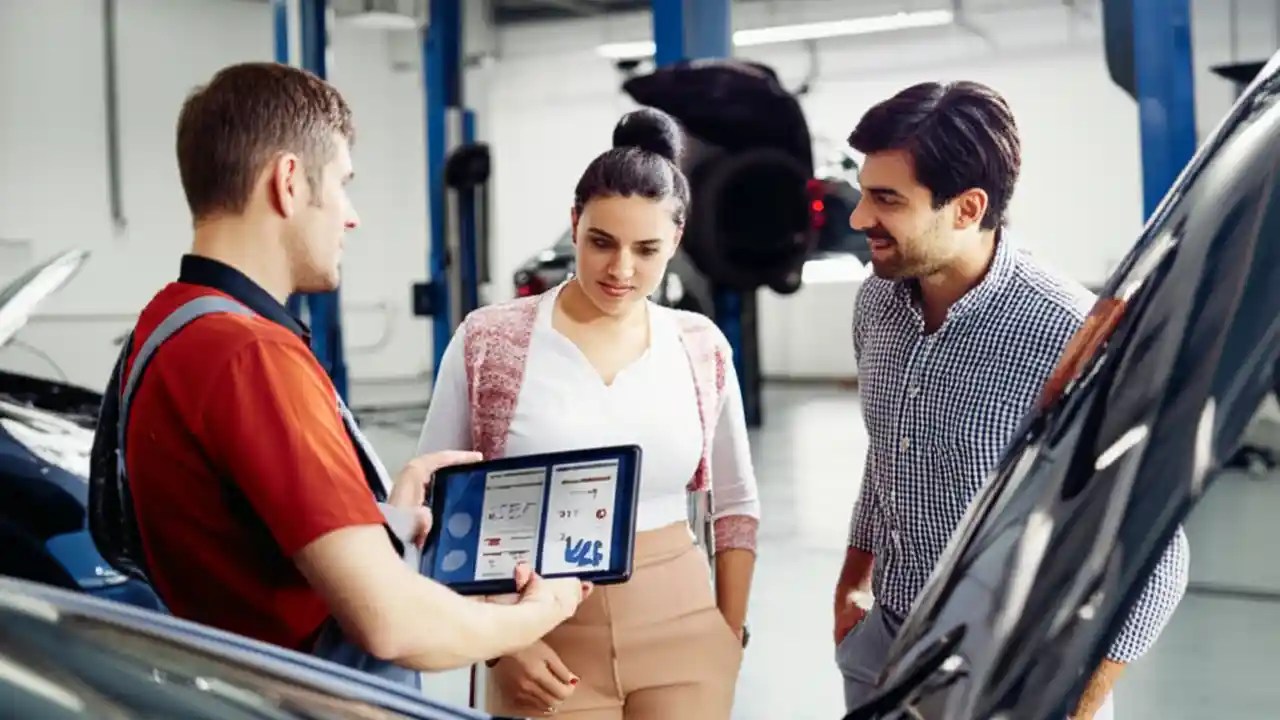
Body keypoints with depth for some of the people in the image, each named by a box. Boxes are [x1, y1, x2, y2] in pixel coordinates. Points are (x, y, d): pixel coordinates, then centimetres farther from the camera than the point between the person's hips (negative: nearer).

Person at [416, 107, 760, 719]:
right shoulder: (488, 343, -7)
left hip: (682, 636, 2)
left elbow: (736, 504, 12)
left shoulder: (702, 349, 1)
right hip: (546, 643, -2)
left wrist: (730, 638, 8)